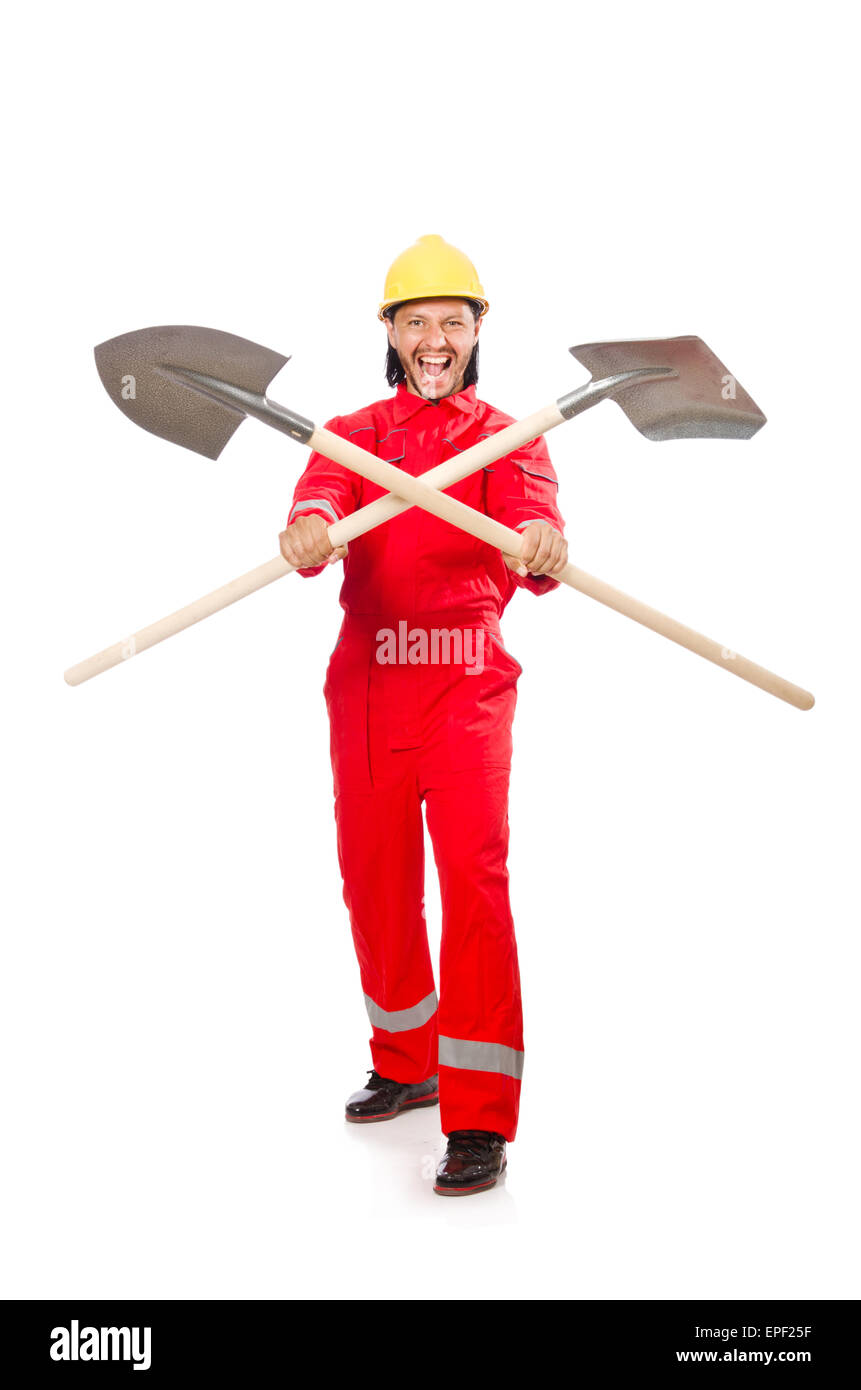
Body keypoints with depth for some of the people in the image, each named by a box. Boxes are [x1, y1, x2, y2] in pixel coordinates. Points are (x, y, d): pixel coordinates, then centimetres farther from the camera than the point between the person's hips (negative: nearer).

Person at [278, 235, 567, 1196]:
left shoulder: (509, 437, 4)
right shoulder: (349, 433, 11)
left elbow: (532, 512, -19)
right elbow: (319, 501, -12)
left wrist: (542, 546, -44)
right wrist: (308, 530, -37)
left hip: (465, 682, -3)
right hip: (364, 681, 4)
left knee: (474, 875, -13)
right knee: (374, 882, 11)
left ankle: (480, 1119, -5)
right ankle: (407, 1065, 32)